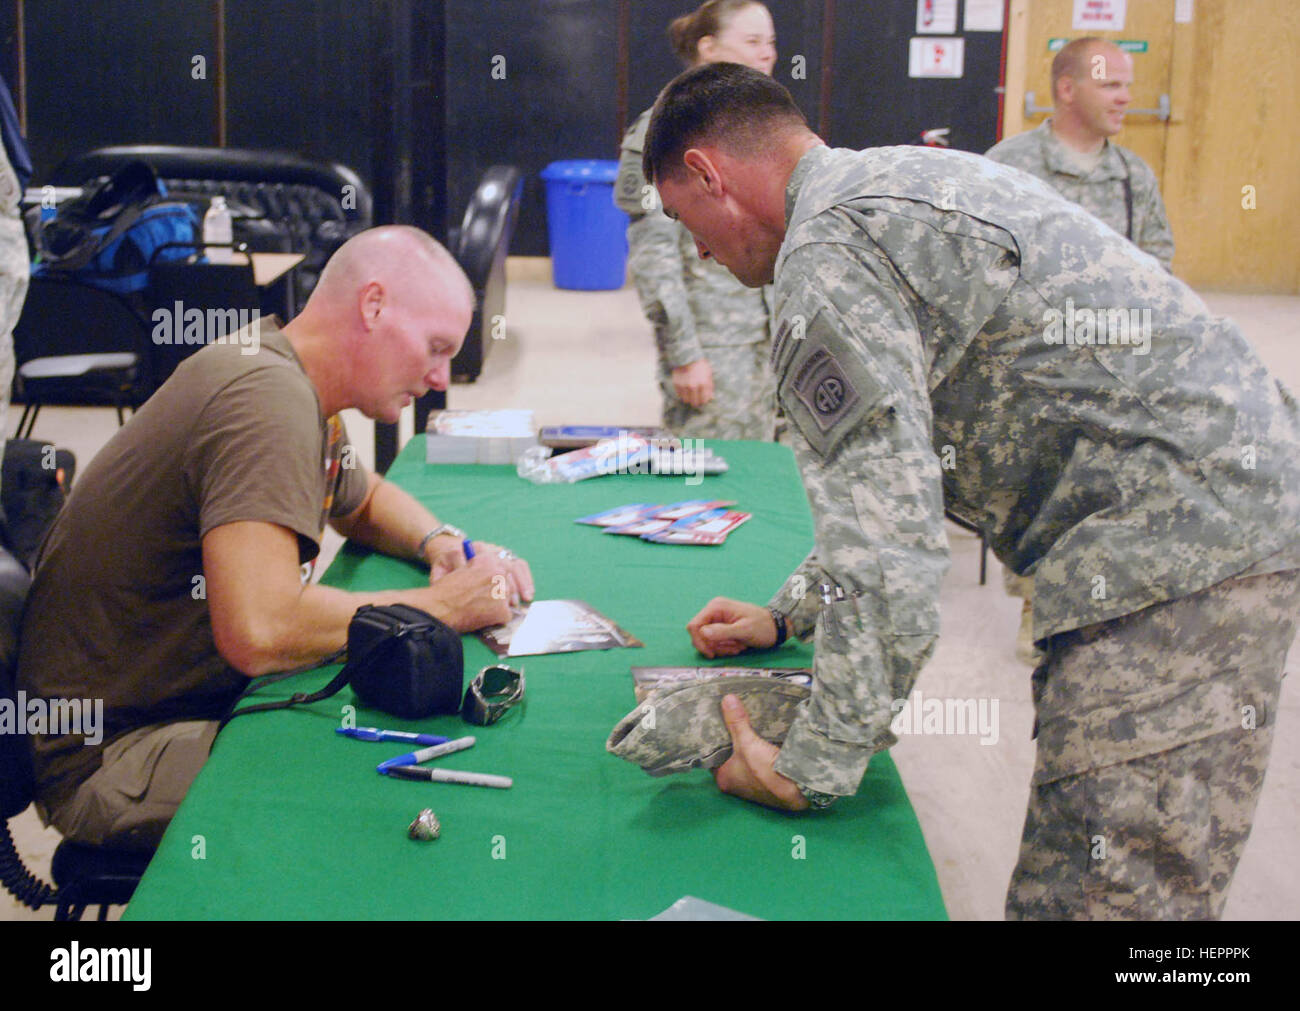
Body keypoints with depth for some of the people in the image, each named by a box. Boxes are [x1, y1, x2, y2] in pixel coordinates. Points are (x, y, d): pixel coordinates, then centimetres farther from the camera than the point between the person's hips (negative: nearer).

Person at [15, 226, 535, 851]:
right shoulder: (269, 397, -23)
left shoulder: (297, 390, 8)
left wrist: (438, 542, 7)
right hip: (110, 752, -10)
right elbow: (258, 632, -36)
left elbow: (365, 502, 30)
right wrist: (442, 606, -23)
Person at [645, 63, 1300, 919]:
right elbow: (898, 469, 30)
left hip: (1178, 542, -11)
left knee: (1090, 895, -9)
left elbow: (887, 544, -20)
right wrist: (790, 614, 28)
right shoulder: (897, 184, 21)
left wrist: (813, 768, -11)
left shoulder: (828, 251, -12)